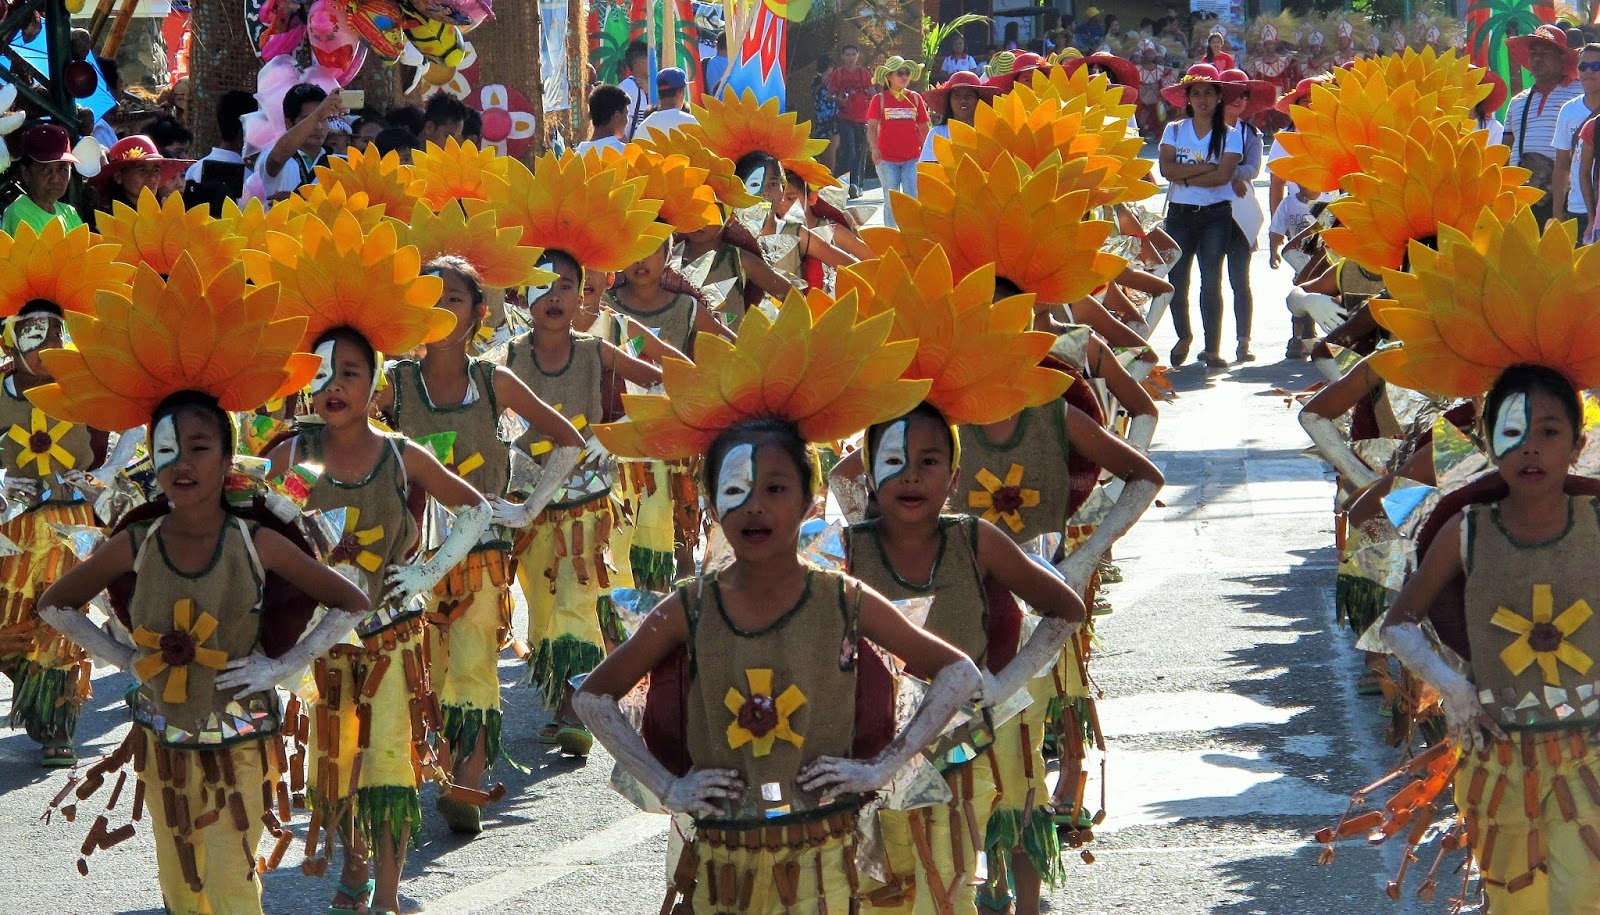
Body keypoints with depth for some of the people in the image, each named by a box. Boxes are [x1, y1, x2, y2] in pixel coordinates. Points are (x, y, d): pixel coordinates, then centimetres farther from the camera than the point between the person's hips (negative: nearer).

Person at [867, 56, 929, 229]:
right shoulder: (879, 99, 0)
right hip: (887, 159, -1)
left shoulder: (915, 98, 7)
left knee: (912, 199, -4)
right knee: (891, 201, 4)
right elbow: (872, 126, -8)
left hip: (912, 158, 1)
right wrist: (874, 148, -25)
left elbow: (923, 127, 12)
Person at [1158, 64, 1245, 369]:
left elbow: (1224, 175, -13)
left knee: (1211, 282, -8)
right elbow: (1167, 169, -9)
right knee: (1177, 281, 4)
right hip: (1180, 214, 2)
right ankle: (1183, 337, 28)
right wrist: (1205, 167, -13)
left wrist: (1185, 177, -11)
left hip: (1216, 215, -2)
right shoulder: (1174, 131, 6)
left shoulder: (1229, 135, 1)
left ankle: (1213, 349, -3)